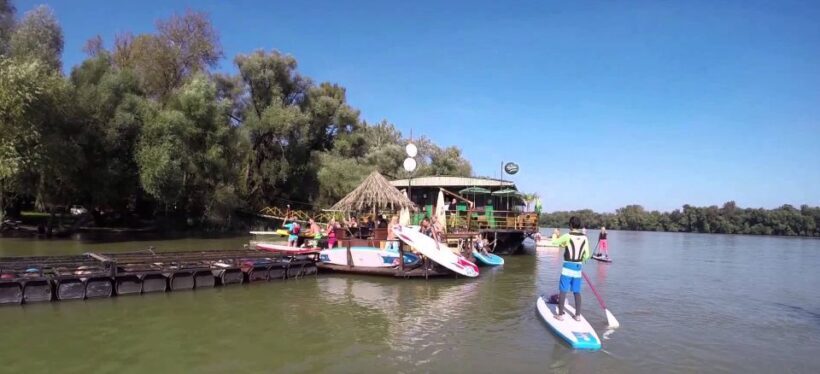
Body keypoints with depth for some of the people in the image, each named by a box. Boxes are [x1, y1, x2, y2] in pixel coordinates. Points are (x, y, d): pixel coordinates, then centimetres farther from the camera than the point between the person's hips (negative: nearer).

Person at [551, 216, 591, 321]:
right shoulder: (584, 238, -1)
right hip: (578, 268, 4)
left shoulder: (567, 236, -12)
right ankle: (578, 315, 19)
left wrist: (563, 244, 23)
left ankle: (560, 315, 5)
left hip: (568, 267, -4)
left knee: (563, 291, 3)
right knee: (577, 292, 13)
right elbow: (587, 255, 2)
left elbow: (555, 242, 3)